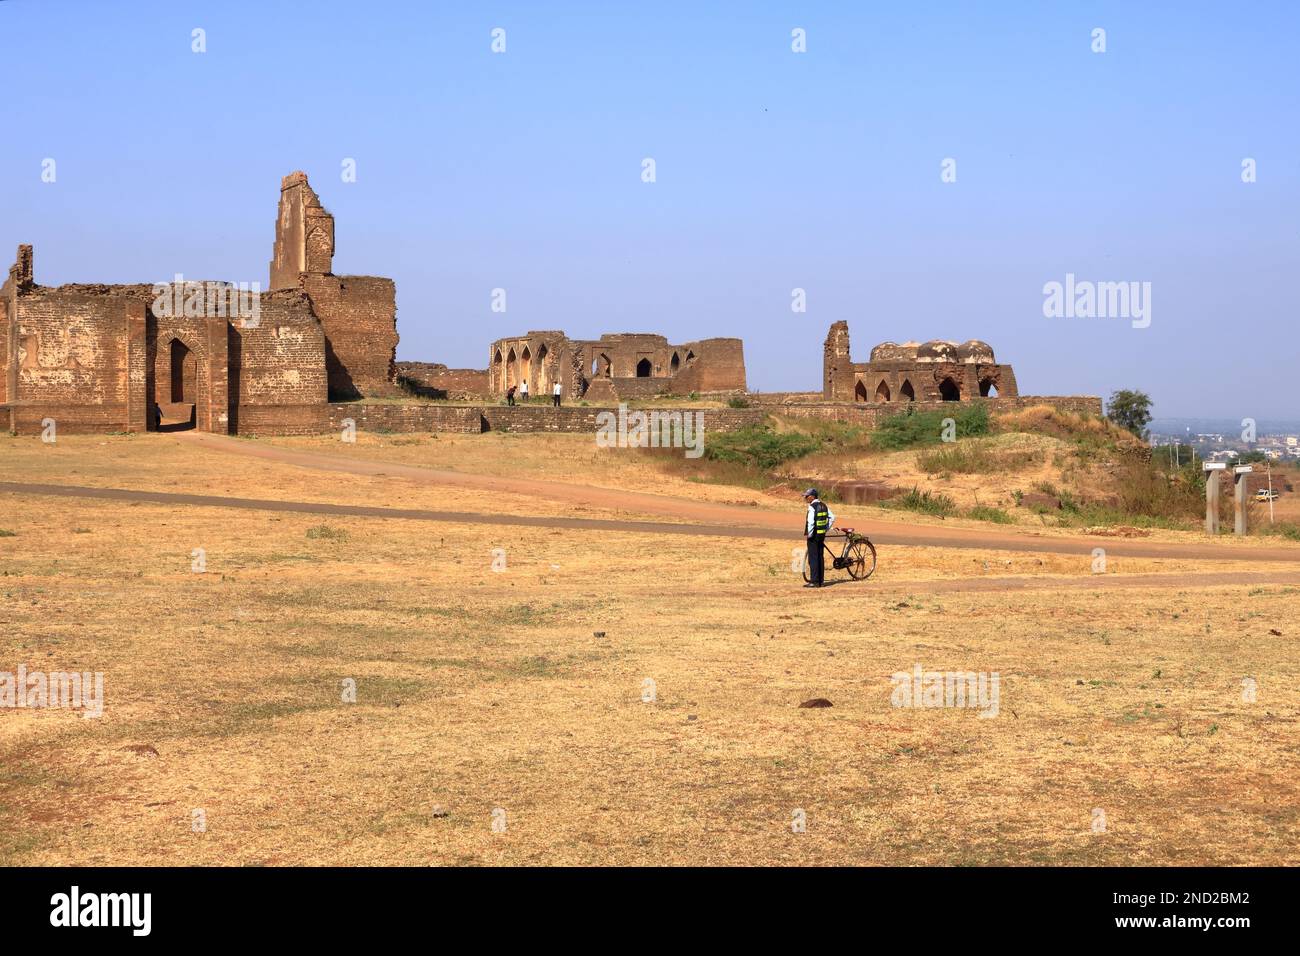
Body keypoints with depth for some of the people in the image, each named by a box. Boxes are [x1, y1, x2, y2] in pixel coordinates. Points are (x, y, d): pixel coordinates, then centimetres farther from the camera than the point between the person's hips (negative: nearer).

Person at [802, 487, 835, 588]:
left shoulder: (812, 507, -17)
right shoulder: (823, 505, 9)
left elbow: (810, 522, -25)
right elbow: (832, 518, 13)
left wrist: (808, 534, -15)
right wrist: (826, 529, 16)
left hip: (814, 535, -8)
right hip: (822, 534, 8)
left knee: (813, 558, -4)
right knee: (820, 557, 13)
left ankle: (814, 581, -4)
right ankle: (821, 580, 17)